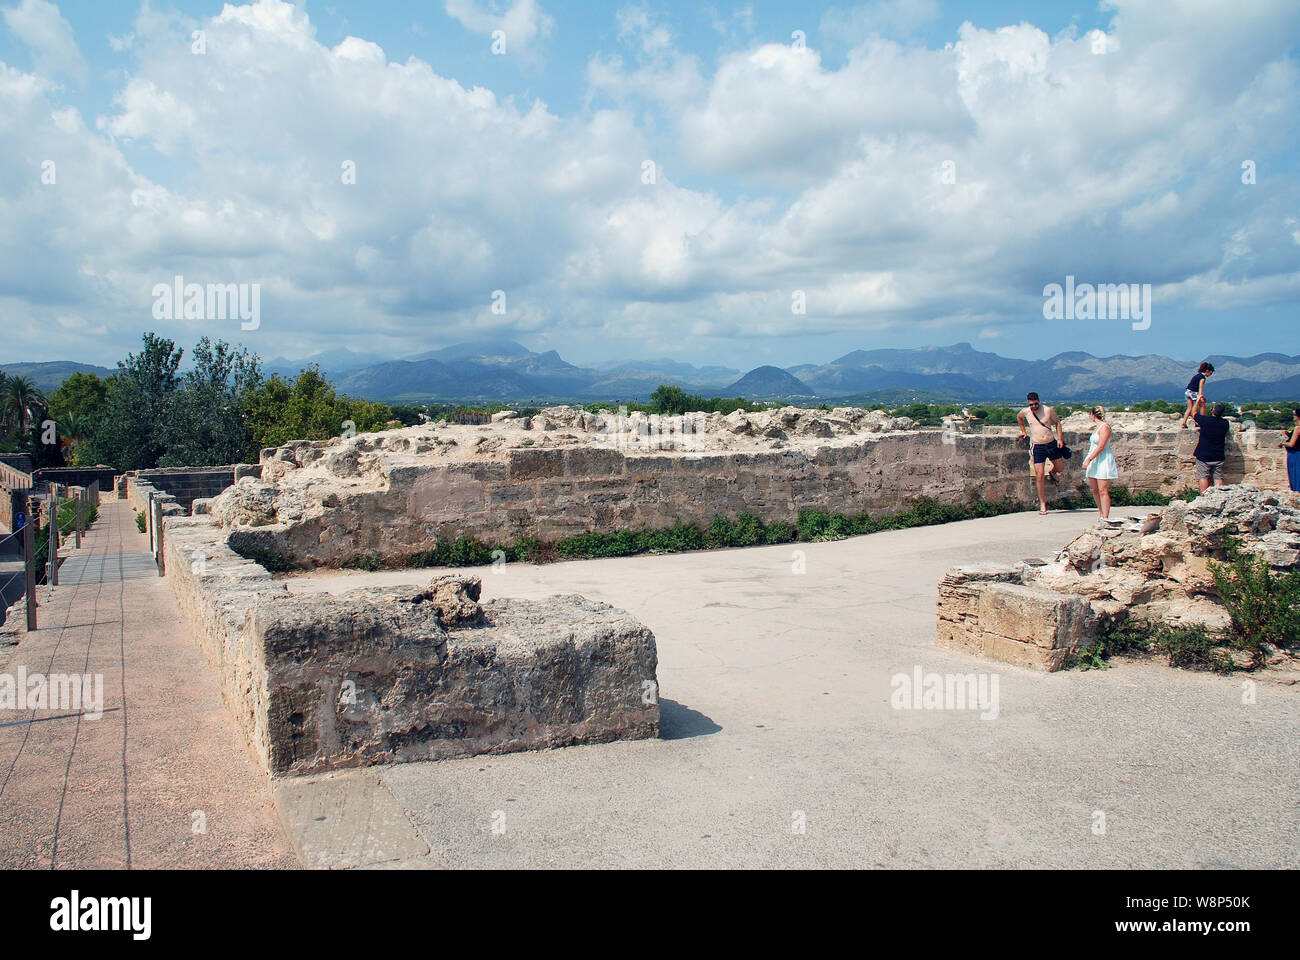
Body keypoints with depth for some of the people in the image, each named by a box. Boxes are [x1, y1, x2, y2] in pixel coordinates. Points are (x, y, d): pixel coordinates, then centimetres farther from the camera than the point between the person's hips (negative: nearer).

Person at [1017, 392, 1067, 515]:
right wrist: (1023, 431, 22)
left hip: (1052, 444, 1)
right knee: (1040, 476, -5)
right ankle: (1042, 504, 4)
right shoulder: (1025, 412, -2)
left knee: (1060, 468, 13)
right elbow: (1019, 417, 22)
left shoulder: (1048, 410, -6)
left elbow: (1057, 422, 7)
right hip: (1037, 447, -1)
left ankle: (1052, 473, 52)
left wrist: (1060, 438, -1)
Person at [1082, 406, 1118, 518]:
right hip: (1094, 461, 9)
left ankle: (1105, 518, -13)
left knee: (1103, 490, -12)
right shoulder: (1097, 427, 17)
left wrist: (1089, 459, -22)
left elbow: (1101, 447, -19)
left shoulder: (1104, 427, -12)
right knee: (1095, 490, 9)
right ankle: (1102, 514, 18)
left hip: (1103, 461, -9)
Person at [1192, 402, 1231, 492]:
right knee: (1218, 478, 8)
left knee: (1204, 478, 3)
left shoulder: (1205, 421, -18)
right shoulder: (1225, 424, -7)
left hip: (1203, 456, -3)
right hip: (1219, 457, 3)